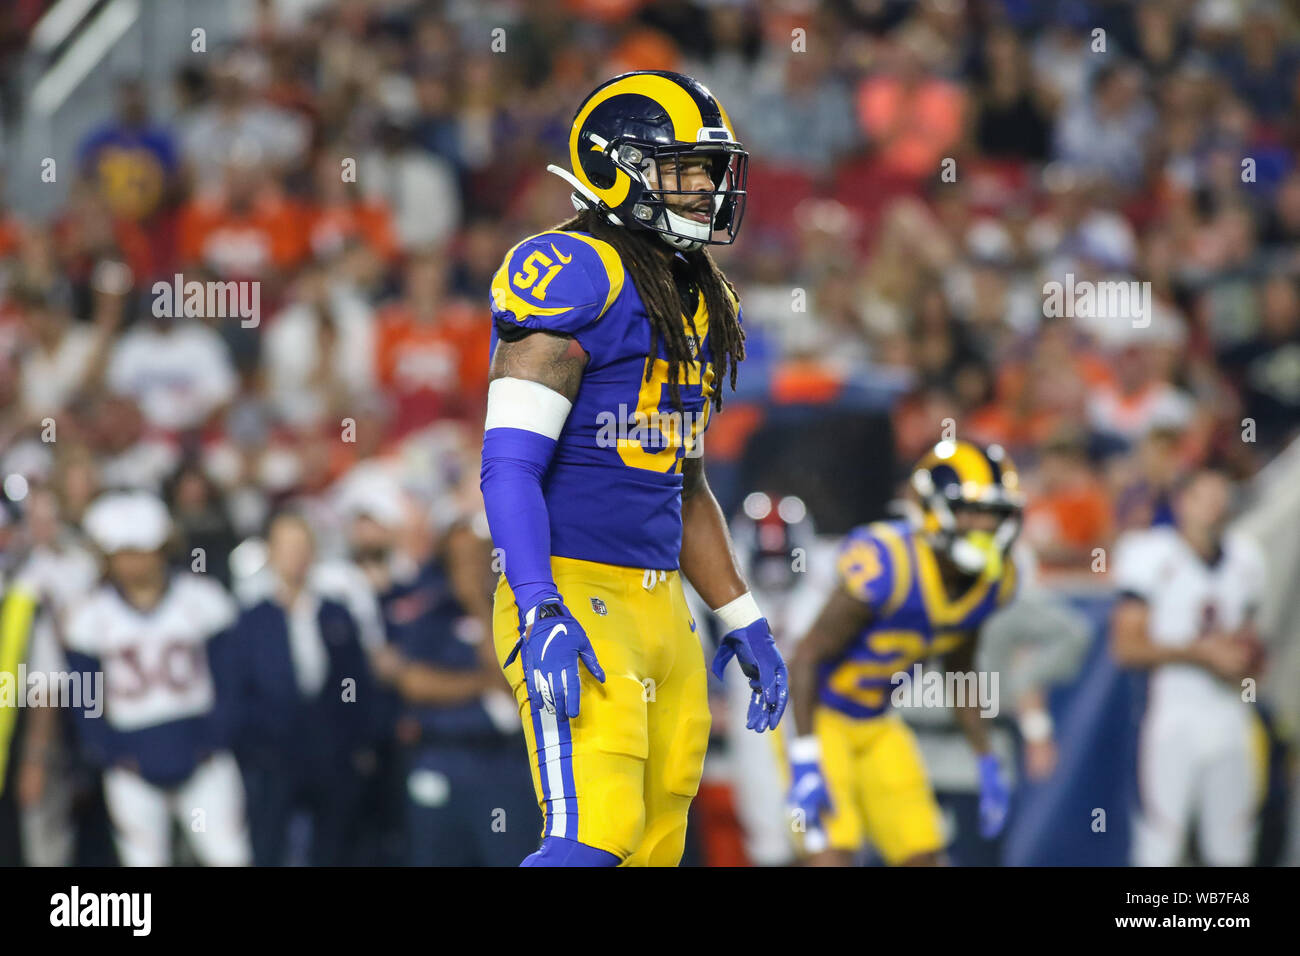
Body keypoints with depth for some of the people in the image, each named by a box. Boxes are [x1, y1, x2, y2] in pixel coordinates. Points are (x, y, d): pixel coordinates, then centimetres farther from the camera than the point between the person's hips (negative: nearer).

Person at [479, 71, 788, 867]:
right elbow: (509, 466, -17)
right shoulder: (573, 275, -11)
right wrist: (542, 616, -26)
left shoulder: (696, 300, 17)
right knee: (593, 839, -20)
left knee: (655, 846, 7)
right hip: (573, 595, -9)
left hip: (661, 606, 9)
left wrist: (744, 622, 23)